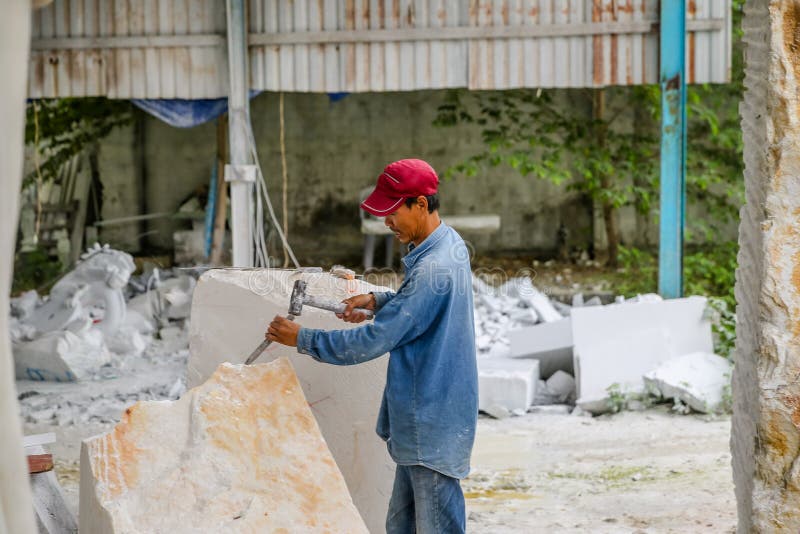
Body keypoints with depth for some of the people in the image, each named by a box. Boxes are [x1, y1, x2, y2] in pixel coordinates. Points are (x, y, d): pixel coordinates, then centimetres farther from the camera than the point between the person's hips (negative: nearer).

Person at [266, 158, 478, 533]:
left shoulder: (432, 270, -26)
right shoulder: (451, 243, 5)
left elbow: (372, 343, -24)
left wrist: (302, 338, -15)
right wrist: (377, 301, 7)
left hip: (431, 427, -10)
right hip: (419, 420, 10)